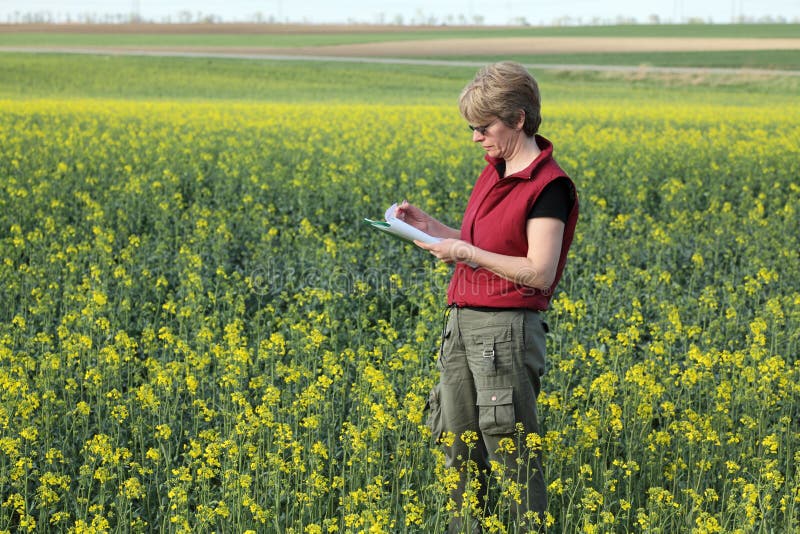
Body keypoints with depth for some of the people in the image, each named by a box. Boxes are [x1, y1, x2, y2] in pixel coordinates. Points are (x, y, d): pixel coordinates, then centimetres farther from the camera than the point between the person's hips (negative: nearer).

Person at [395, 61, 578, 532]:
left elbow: (539, 273, -18)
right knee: (459, 451, 11)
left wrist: (465, 252, -16)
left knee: (514, 455, -3)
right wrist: (430, 227, 8)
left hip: (506, 329, -9)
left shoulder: (547, 185, -13)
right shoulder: (493, 175, 14)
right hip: (462, 323, 9)